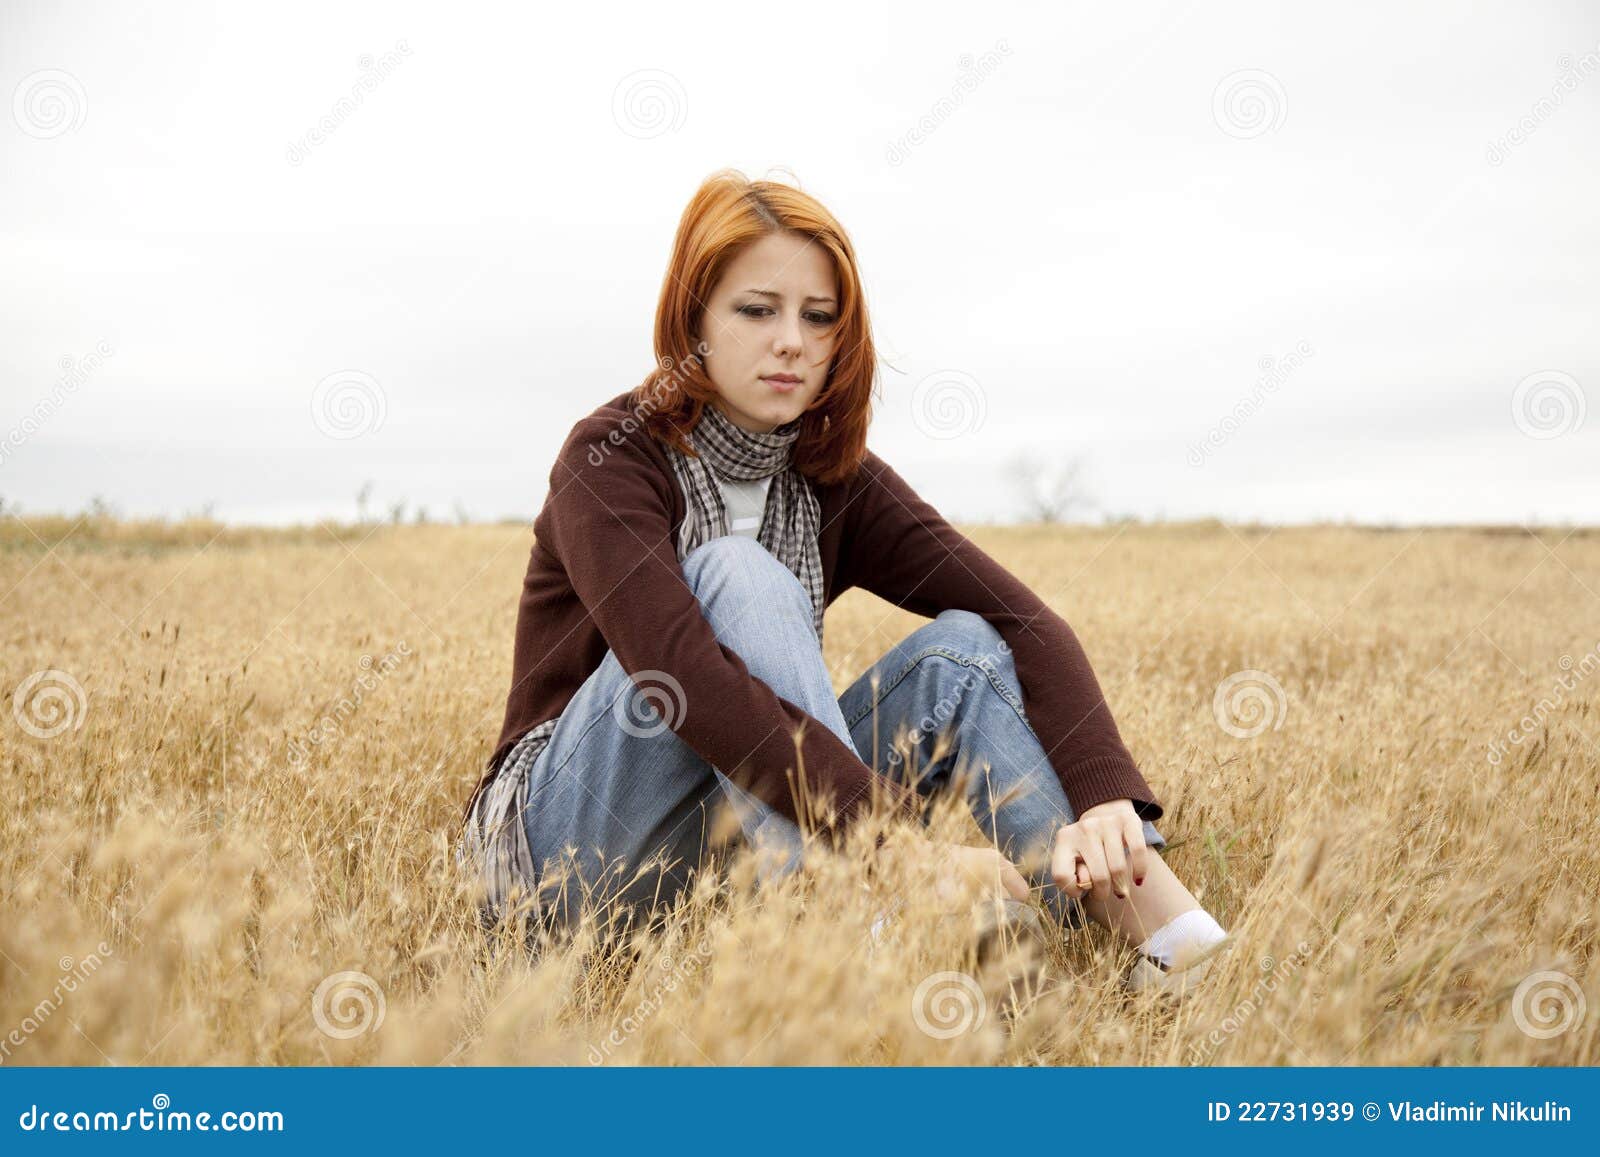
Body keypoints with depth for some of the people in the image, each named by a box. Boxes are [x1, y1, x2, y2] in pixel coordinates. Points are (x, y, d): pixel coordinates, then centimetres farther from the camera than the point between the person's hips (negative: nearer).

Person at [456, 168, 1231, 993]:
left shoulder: (835, 482, 1)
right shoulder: (611, 459, -15)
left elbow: (1025, 622, -10)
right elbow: (689, 678, -32)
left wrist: (1106, 797, -28)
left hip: (750, 837, 5)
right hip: (567, 846, -5)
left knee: (963, 647, -12)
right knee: (737, 576, -27)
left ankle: (1154, 920, -27)